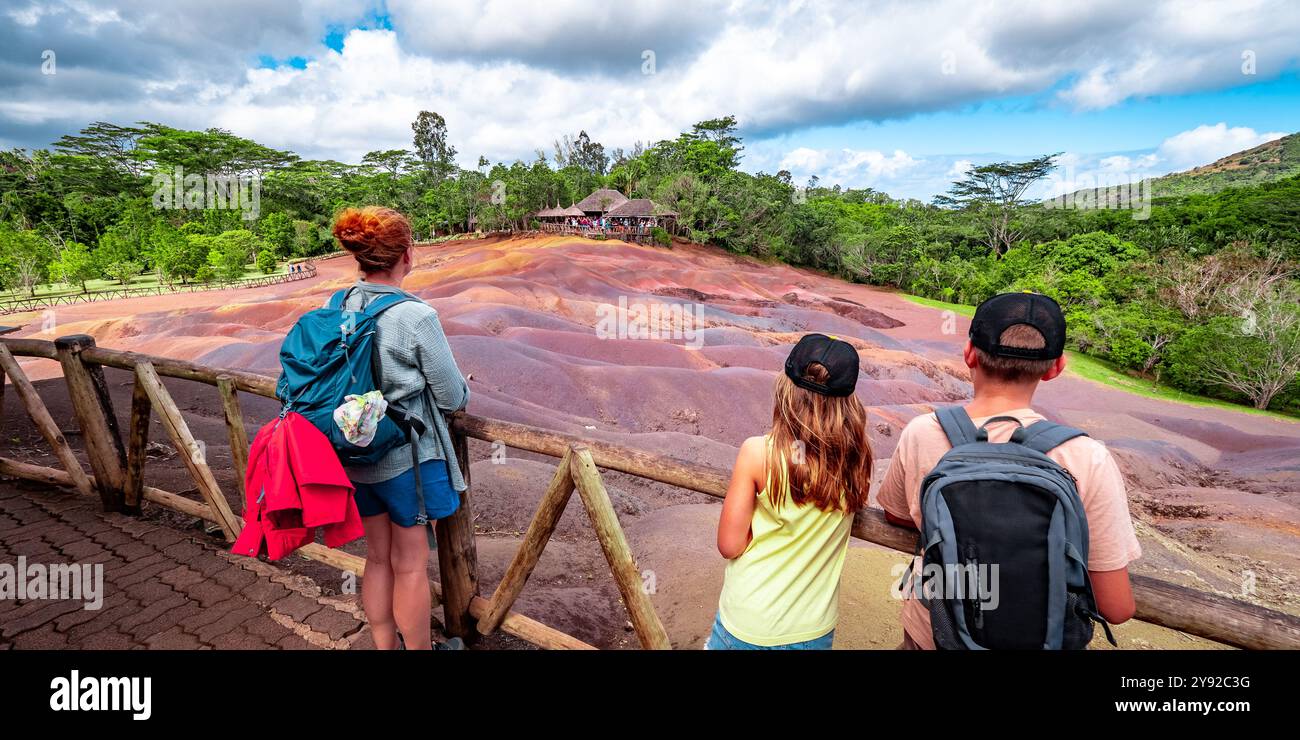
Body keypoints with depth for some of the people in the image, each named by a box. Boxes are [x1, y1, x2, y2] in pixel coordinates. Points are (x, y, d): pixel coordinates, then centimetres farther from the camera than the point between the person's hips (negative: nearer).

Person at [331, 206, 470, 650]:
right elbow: (453, 397, -13)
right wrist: (463, 393, 9)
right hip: (407, 457, -6)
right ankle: (419, 648, 30)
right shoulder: (416, 317, -21)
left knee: (378, 558, 20)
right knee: (410, 565, 11)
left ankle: (385, 645, 38)